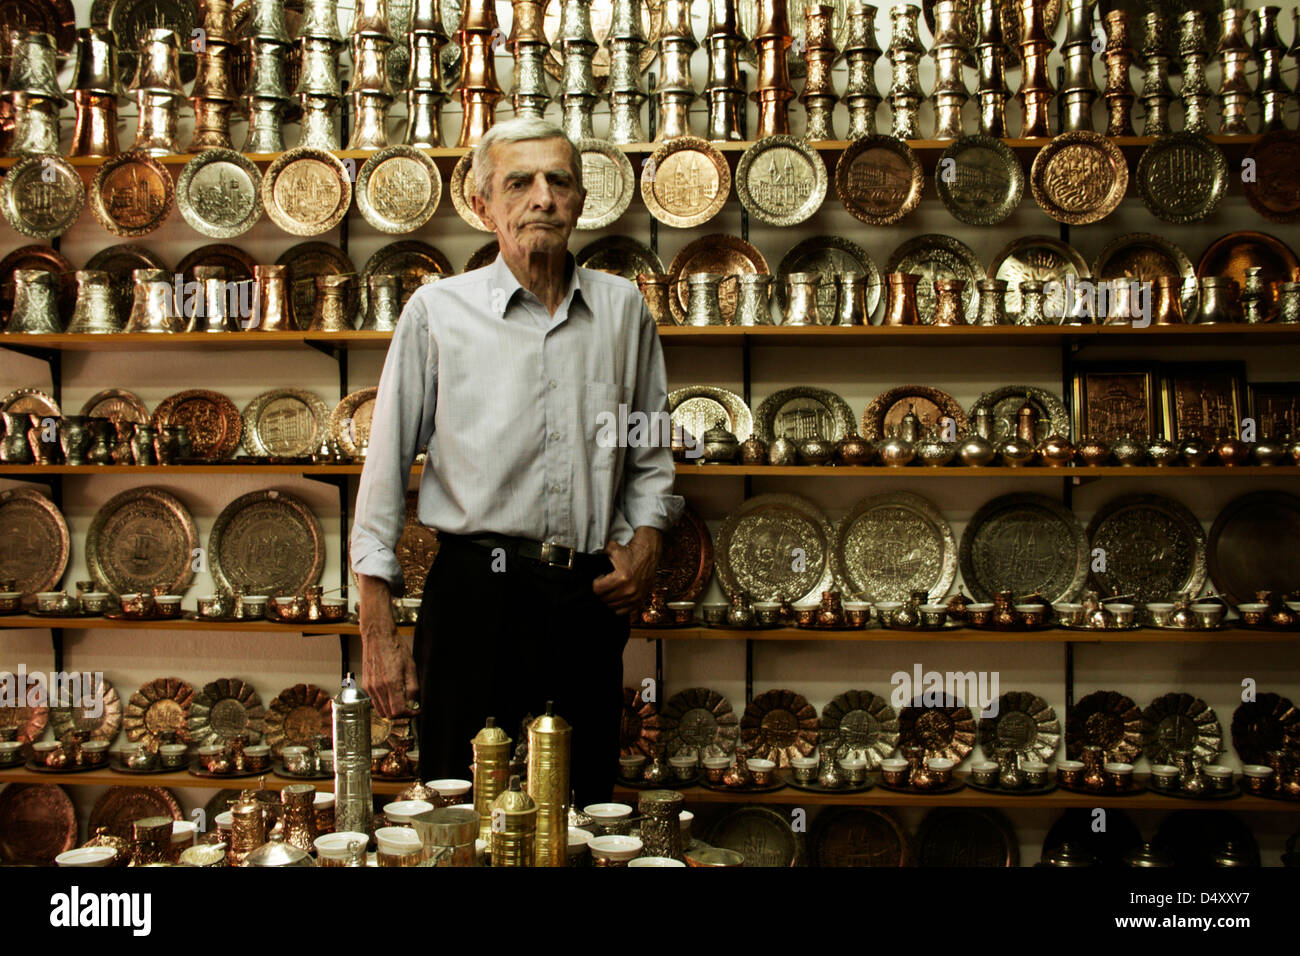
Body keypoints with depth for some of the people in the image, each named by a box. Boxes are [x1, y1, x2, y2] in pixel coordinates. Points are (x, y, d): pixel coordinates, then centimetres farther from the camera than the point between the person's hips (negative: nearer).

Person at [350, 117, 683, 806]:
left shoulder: (622, 308, 8)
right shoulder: (437, 310, 0)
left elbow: (651, 452, 18)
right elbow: (387, 466, 0)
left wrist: (646, 542, -1)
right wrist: (377, 633, -4)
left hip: (592, 600, 3)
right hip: (477, 595, -2)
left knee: (587, 814, 12)